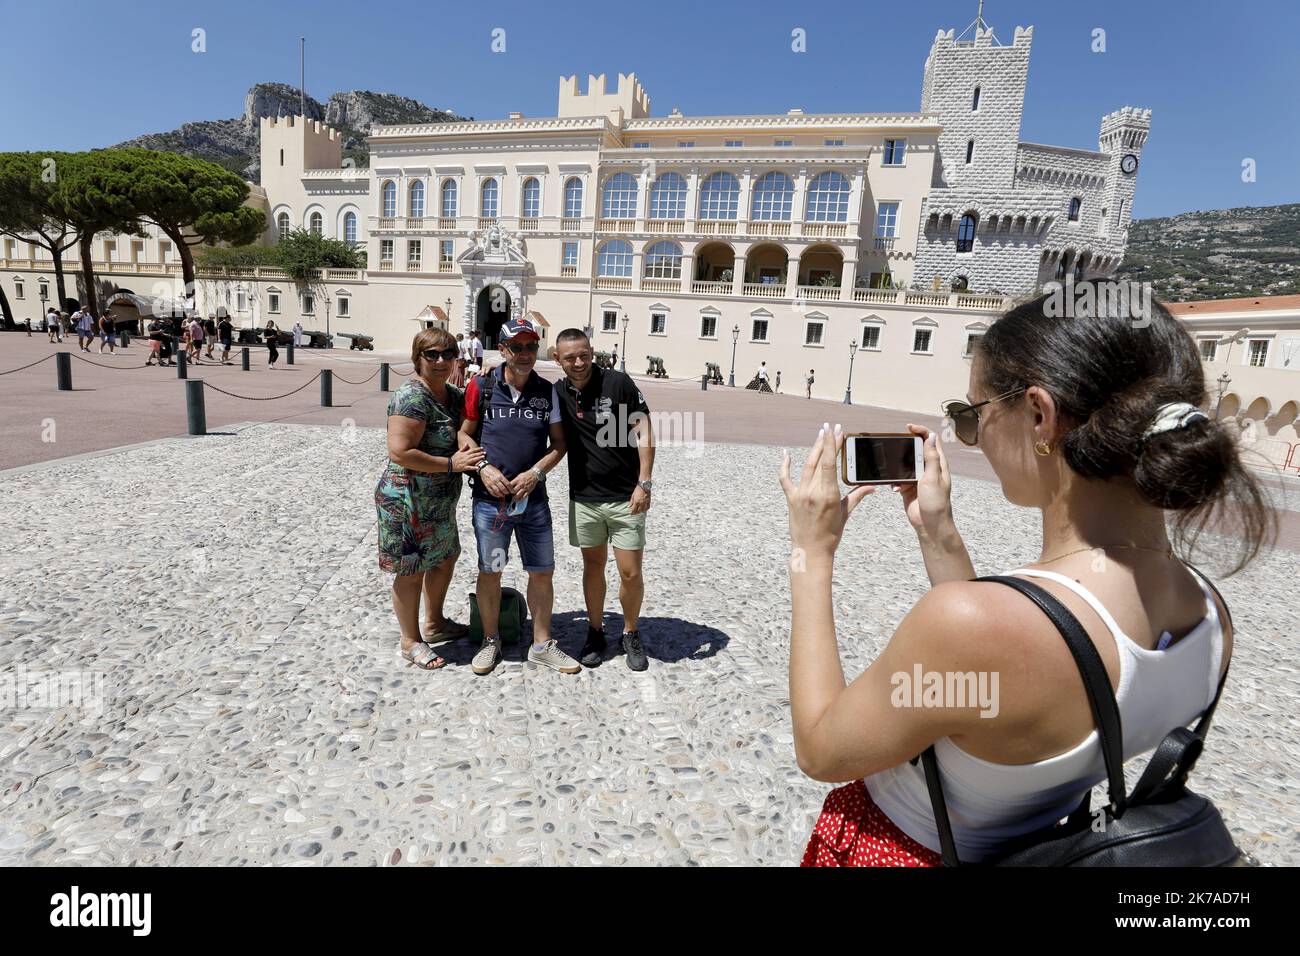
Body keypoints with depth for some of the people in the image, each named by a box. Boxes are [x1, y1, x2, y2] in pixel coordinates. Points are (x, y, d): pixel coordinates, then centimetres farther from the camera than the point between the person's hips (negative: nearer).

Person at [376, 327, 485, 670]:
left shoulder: (451, 394, 7)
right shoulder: (412, 397, -21)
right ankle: (411, 642, 23)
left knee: (445, 557, 22)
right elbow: (399, 452, -27)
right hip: (408, 499, -9)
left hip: (439, 501, 9)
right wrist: (451, 464, -22)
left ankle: (434, 623, 42)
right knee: (412, 571, 5)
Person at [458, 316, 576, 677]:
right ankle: (491, 642, 28)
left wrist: (535, 473, -9)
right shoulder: (481, 387, -2)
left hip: (533, 497, 2)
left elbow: (559, 442, 5)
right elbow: (465, 434, 5)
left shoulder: (547, 391, 2)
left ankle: (542, 646, 23)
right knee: (489, 572, 9)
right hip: (490, 498, -2)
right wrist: (483, 468, -11)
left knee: (542, 572, 7)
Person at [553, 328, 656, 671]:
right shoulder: (557, 393, 2)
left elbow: (644, 431, -8)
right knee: (593, 567, 13)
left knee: (631, 573, 1)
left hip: (625, 498, -3)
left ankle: (631, 634, 23)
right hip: (584, 499, 3)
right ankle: (595, 632, 31)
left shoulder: (618, 382, -9)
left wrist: (644, 483, -14)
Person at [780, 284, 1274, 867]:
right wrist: (937, 536, -2)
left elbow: (821, 752, -21)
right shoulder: (1209, 615, -14)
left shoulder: (971, 622, -39)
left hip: (890, 848, -5)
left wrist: (811, 555, -18)